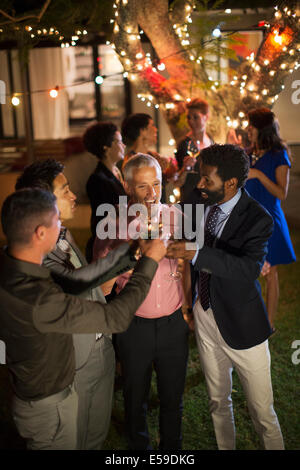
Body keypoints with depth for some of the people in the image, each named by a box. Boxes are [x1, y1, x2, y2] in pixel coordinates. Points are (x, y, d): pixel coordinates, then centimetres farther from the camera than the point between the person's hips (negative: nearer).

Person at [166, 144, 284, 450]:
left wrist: (195, 253, -43)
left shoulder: (257, 219, -20)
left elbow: (250, 268, -36)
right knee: (218, 400, 23)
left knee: (261, 411, 7)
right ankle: (225, 447, 44)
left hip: (241, 324, -5)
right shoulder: (199, 203, -3)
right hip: (204, 316, 6)